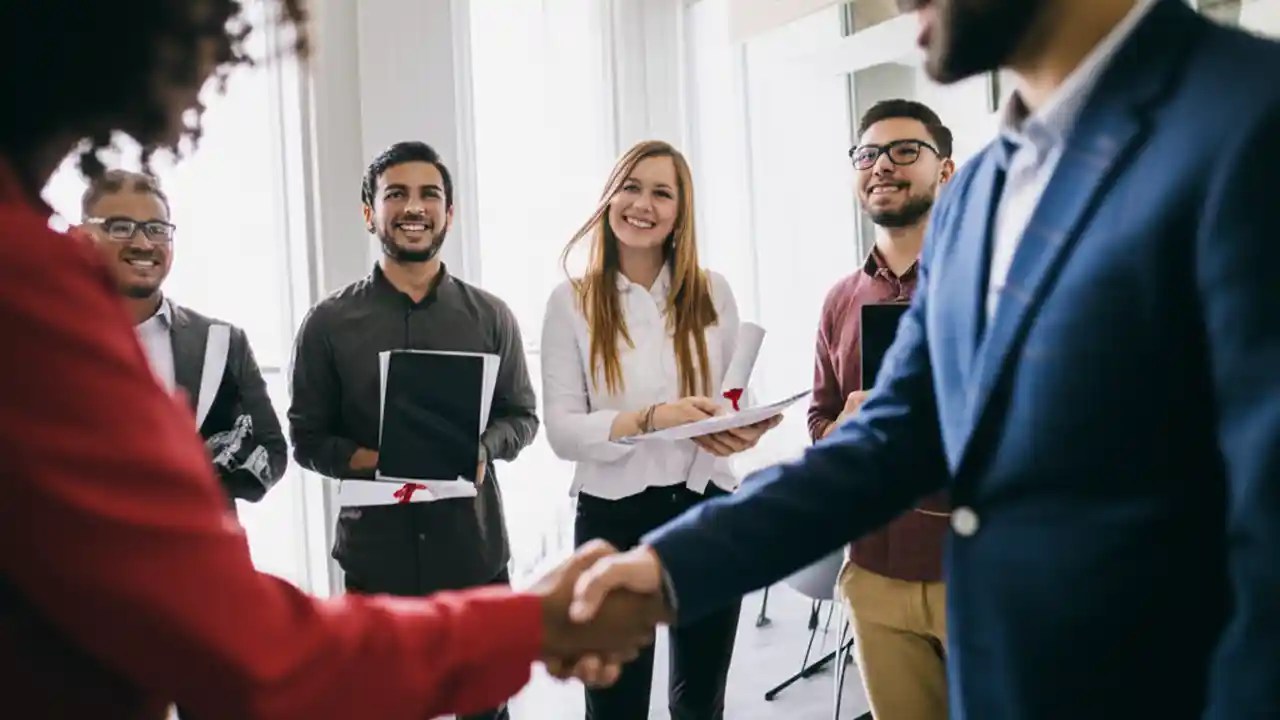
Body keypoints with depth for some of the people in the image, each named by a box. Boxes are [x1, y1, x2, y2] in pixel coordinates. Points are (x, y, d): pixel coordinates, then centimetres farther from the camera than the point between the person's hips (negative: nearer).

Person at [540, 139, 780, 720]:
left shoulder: (712, 293, 3)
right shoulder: (571, 302, -5)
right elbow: (562, 431, -9)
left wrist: (744, 431, -14)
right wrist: (653, 419, -25)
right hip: (613, 518, -3)